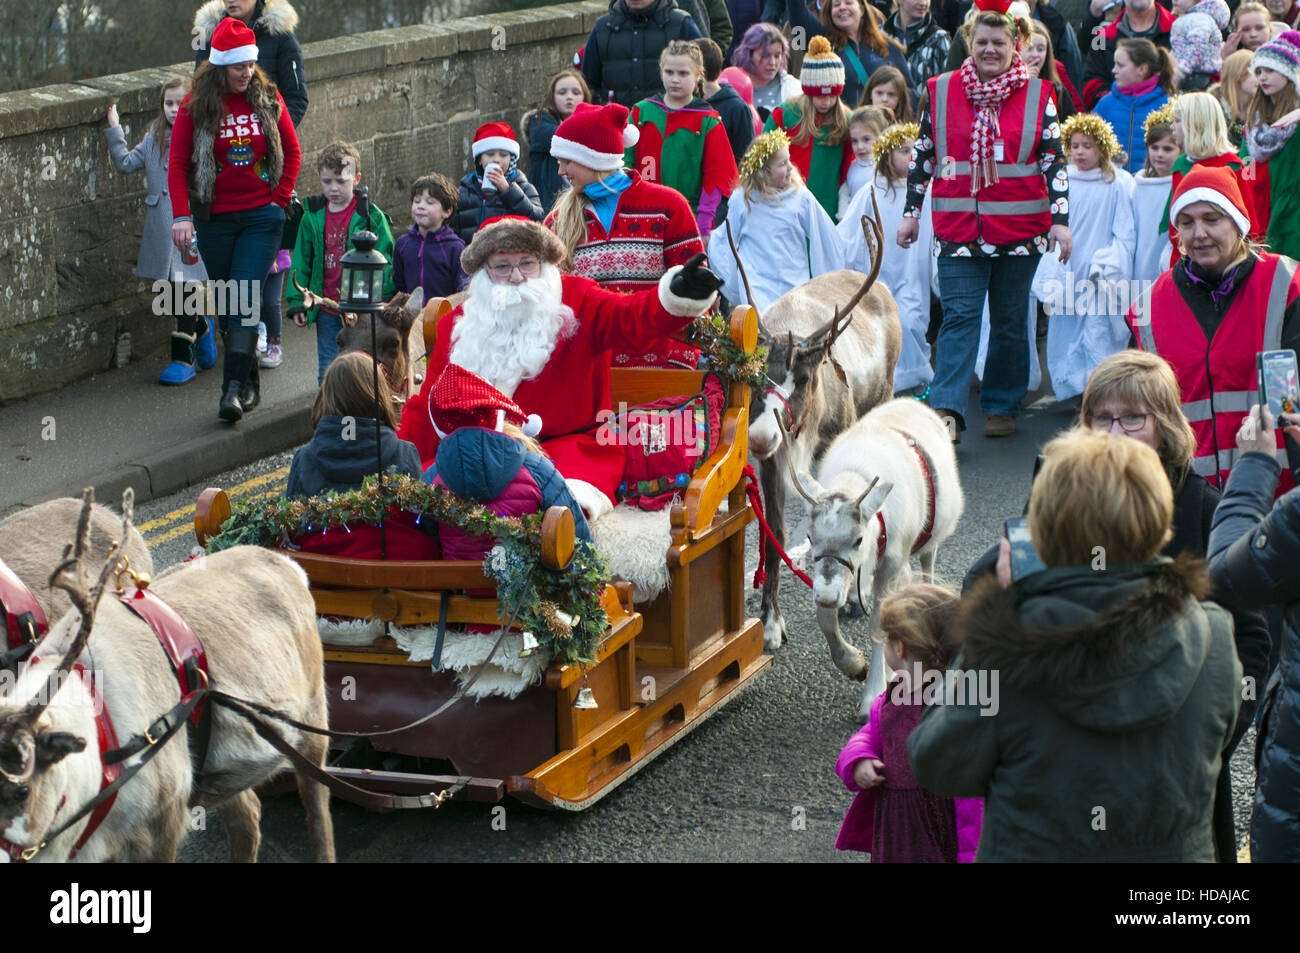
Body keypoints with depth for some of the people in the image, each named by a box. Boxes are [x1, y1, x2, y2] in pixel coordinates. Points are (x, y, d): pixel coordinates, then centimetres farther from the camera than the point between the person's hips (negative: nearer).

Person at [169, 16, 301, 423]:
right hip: (215, 219, 1)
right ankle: (249, 385, 17)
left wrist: (280, 199, 2)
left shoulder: (268, 99, 2)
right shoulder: (196, 107, -2)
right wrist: (181, 215, -12)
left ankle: (234, 388, -18)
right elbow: (178, 162, -1)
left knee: (245, 297, -13)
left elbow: (291, 152, 12)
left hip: (262, 217, -1)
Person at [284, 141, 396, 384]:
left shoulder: (371, 215, -5)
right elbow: (301, 262, 11)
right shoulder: (313, 216, 5)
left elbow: (384, 263, -4)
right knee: (328, 370, 8)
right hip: (326, 310, 3)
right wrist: (297, 302, 7)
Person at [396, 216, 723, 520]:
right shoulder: (457, 326, 14)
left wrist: (677, 296, -37)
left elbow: (631, 318, -14)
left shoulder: (576, 302, 5)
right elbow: (428, 407, 15)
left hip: (568, 446, -4)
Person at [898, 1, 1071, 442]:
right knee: (959, 316, -10)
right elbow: (923, 155, 13)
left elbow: (1054, 160, 5)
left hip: (1021, 228, 0)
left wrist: (1060, 219, -2)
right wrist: (911, 211, 11)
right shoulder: (941, 91, 6)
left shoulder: (1037, 95, 5)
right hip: (958, 228, 0)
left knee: (1010, 319, 8)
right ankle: (947, 411, -17)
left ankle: (1002, 407, 19)